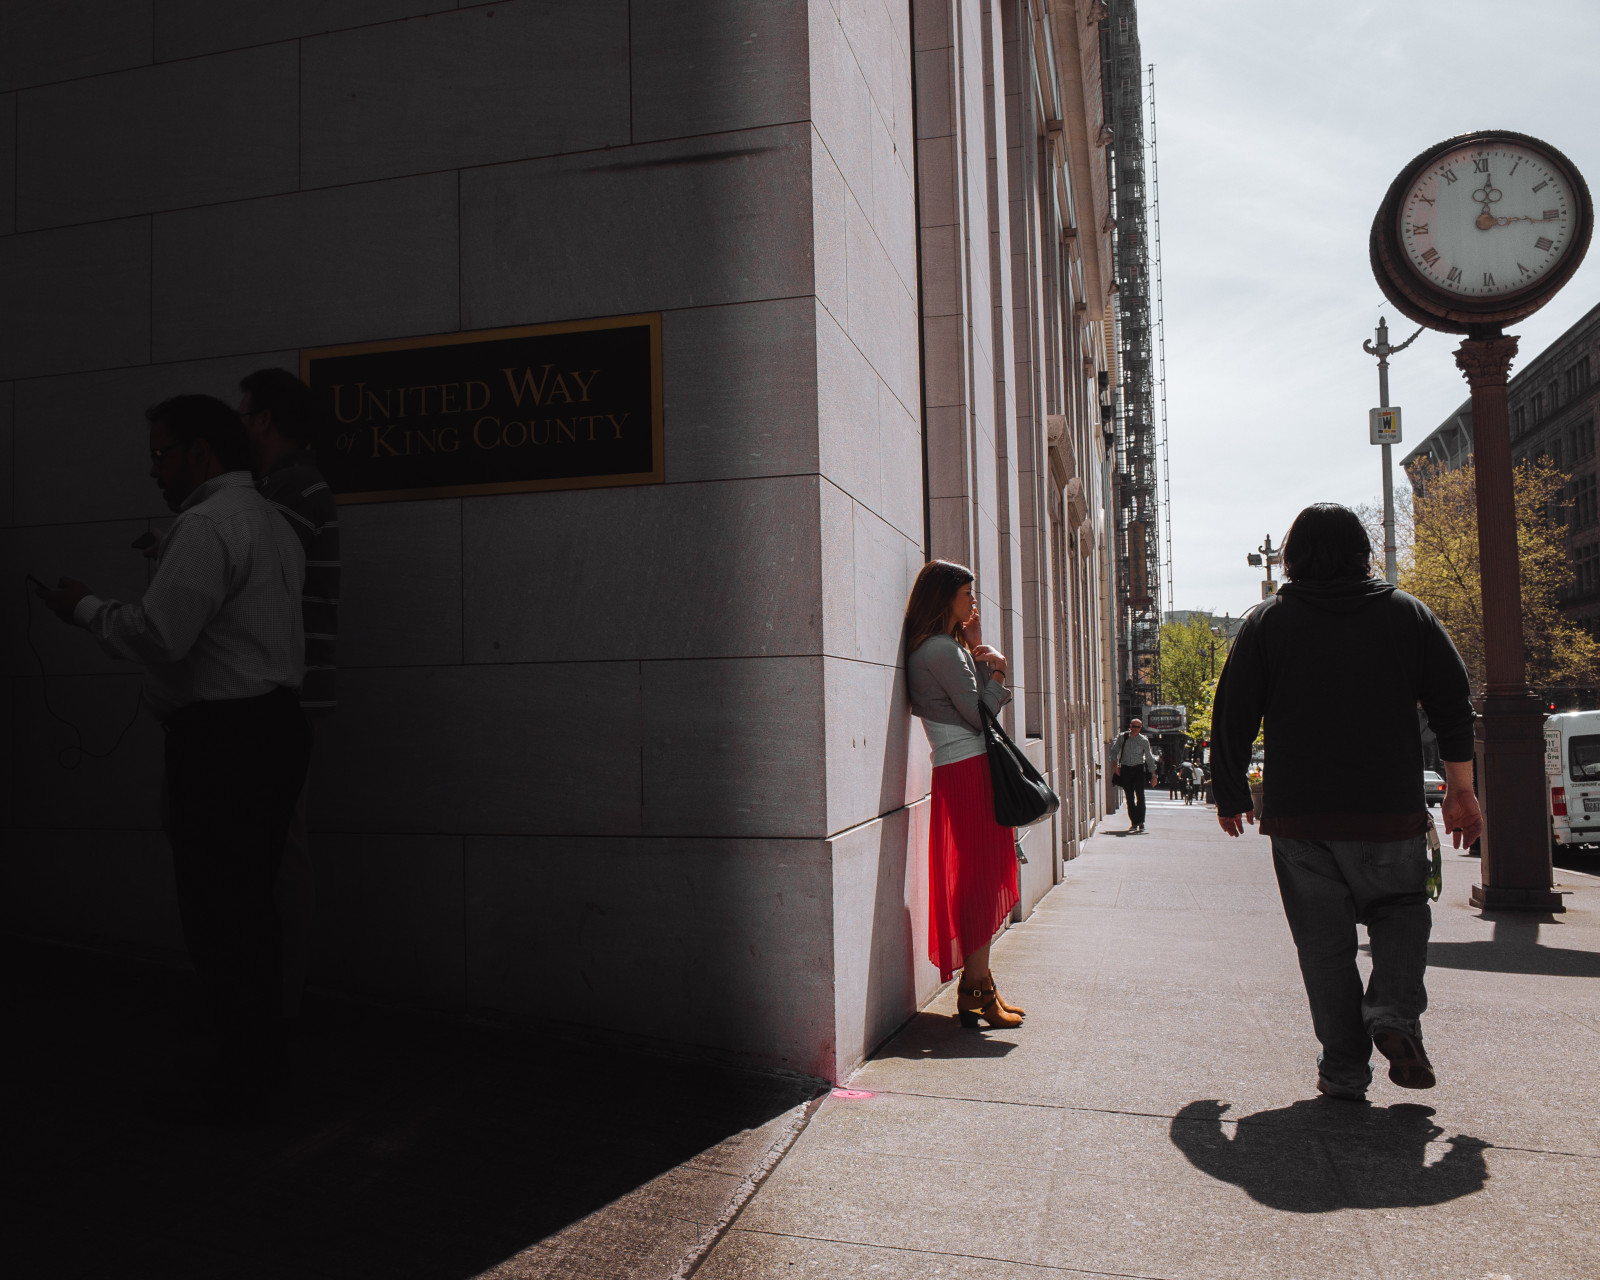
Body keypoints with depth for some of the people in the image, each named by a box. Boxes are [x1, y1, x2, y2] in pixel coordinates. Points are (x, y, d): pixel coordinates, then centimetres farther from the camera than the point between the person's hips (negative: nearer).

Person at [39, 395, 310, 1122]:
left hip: (221, 738, -10)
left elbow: (159, 636, -20)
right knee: (247, 904, 18)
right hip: (269, 727, 10)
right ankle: (258, 1056, 29)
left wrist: (84, 609, -4)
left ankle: (238, 1086, 7)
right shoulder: (270, 523, 18)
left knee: (219, 910, -2)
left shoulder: (207, 524, -13)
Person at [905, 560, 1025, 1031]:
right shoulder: (941, 649, -13)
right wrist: (997, 671, -2)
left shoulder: (950, 646, 19)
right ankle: (975, 992, -1)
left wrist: (978, 650, 12)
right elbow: (978, 715, -14)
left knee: (981, 881, 11)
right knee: (980, 881, -7)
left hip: (961, 774, 10)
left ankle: (979, 985, 16)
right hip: (968, 774, -10)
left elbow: (977, 704, 17)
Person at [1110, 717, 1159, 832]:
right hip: (1125, 769, 1)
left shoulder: (1144, 741, 0)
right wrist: (1115, 765, -5)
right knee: (1129, 797, 2)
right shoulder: (1122, 737, 2)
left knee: (1140, 795, -10)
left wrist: (1153, 776, 4)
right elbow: (1114, 751, 8)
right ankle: (1133, 823, 6)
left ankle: (1141, 822, -3)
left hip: (1138, 769, -1)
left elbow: (1149, 758, 5)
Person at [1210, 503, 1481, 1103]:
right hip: (1391, 811, 1)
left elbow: (1231, 718, 2)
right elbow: (1453, 704, 4)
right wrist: (1460, 789, 10)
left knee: (1323, 940, 7)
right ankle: (1395, 1015, -3)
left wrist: (1231, 795, 11)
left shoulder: (1267, 621, 3)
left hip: (1298, 815, -1)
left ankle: (1344, 1068, 7)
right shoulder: (1409, 613, 7)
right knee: (1401, 911, 19)